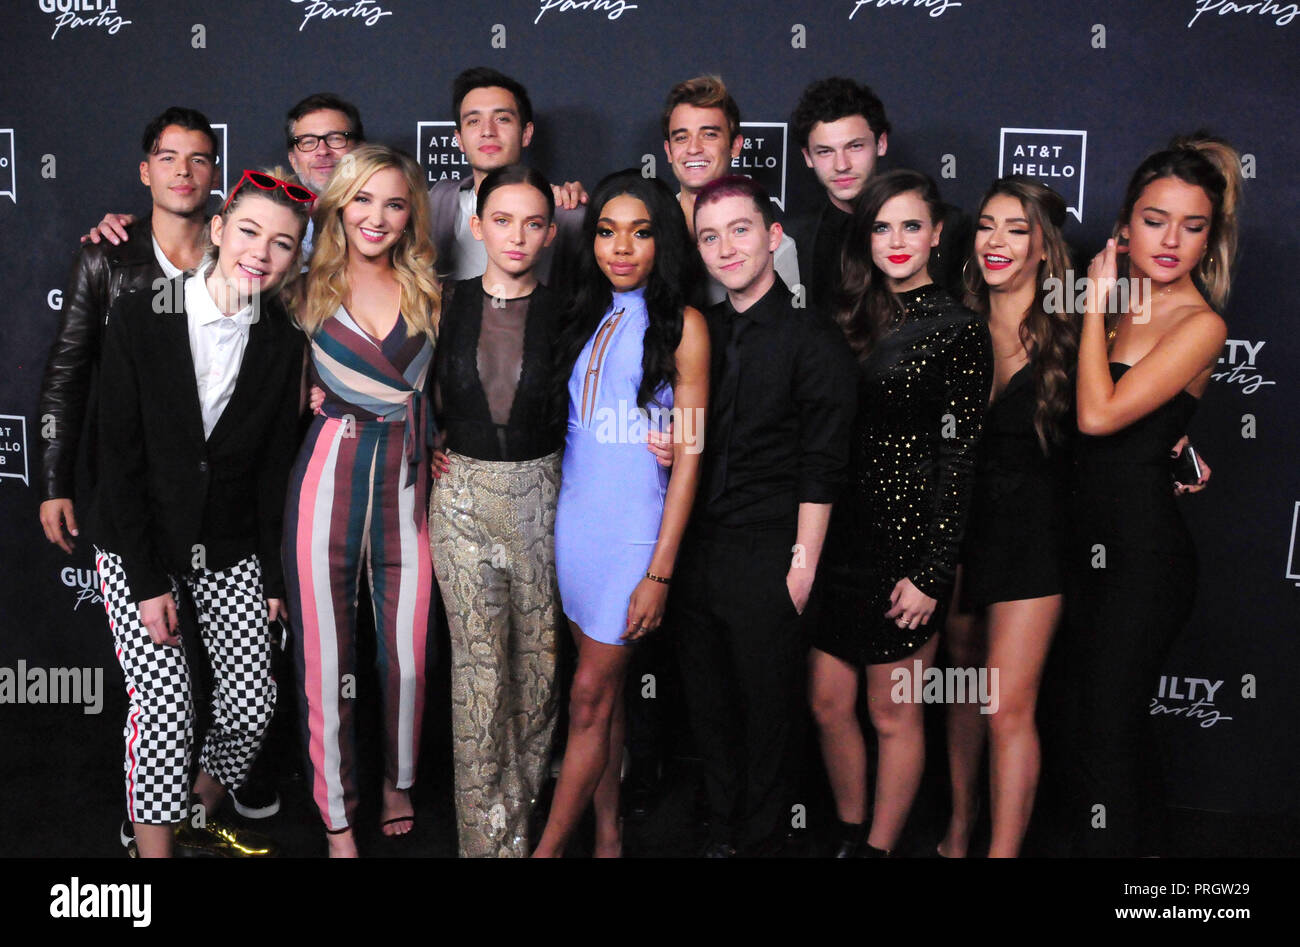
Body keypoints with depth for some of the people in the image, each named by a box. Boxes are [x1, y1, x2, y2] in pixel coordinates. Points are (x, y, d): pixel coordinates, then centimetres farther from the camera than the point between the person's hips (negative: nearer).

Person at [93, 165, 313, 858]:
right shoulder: (138, 318, -11)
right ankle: (155, 846, 11)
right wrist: (146, 580, -14)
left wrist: (272, 574, 2)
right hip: (139, 545, -3)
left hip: (232, 547, 3)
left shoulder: (284, 342, -3)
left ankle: (202, 815, 30)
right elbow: (119, 455, -11)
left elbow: (273, 465, 3)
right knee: (162, 709, -10)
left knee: (252, 705, 1)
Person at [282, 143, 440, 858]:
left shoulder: (427, 291, 9)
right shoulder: (309, 287, 3)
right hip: (329, 478, -1)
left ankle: (398, 783, 35)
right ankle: (336, 815, 22)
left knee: (408, 654, 8)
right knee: (325, 658, 3)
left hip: (407, 479, 2)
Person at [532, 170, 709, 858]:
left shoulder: (681, 324, -6)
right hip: (572, 514, 5)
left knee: (590, 699, 1)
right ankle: (607, 834, 26)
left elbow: (688, 454, -9)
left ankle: (547, 847, 12)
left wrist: (659, 572, -13)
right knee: (603, 690, 14)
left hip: (633, 523, -5)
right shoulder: (586, 317, 11)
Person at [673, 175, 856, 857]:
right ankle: (721, 832, 33)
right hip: (696, 548, 6)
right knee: (707, 699, 15)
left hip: (768, 557, -5)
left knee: (769, 705, 7)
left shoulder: (813, 339, -7)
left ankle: (760, 839, 26)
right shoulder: (699, 332, 10)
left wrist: (803, 564, -12)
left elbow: (821, 469, -9)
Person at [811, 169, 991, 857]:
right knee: (827, 703, 11)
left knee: (893, 715, 8)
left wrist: (930, 572, -13)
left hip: (906, 544, -5)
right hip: (841, 537, 6)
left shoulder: (959, 330, -6)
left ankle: (879, 848, 25)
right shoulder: (855, 318, 9)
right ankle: (849, 837, 33)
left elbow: (958, 459, -10)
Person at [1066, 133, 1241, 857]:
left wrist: (1097, 301, -14)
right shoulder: (1122, 303, 8)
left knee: (1107, 732, -2)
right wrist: (1104, 301, 2)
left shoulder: (1202, 324, -13)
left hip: (1144, 549, -8)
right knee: (1118, 720, 20)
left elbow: (1099, 415, -21)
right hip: (1092, 537, 8)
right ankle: (1146, 841, 38)